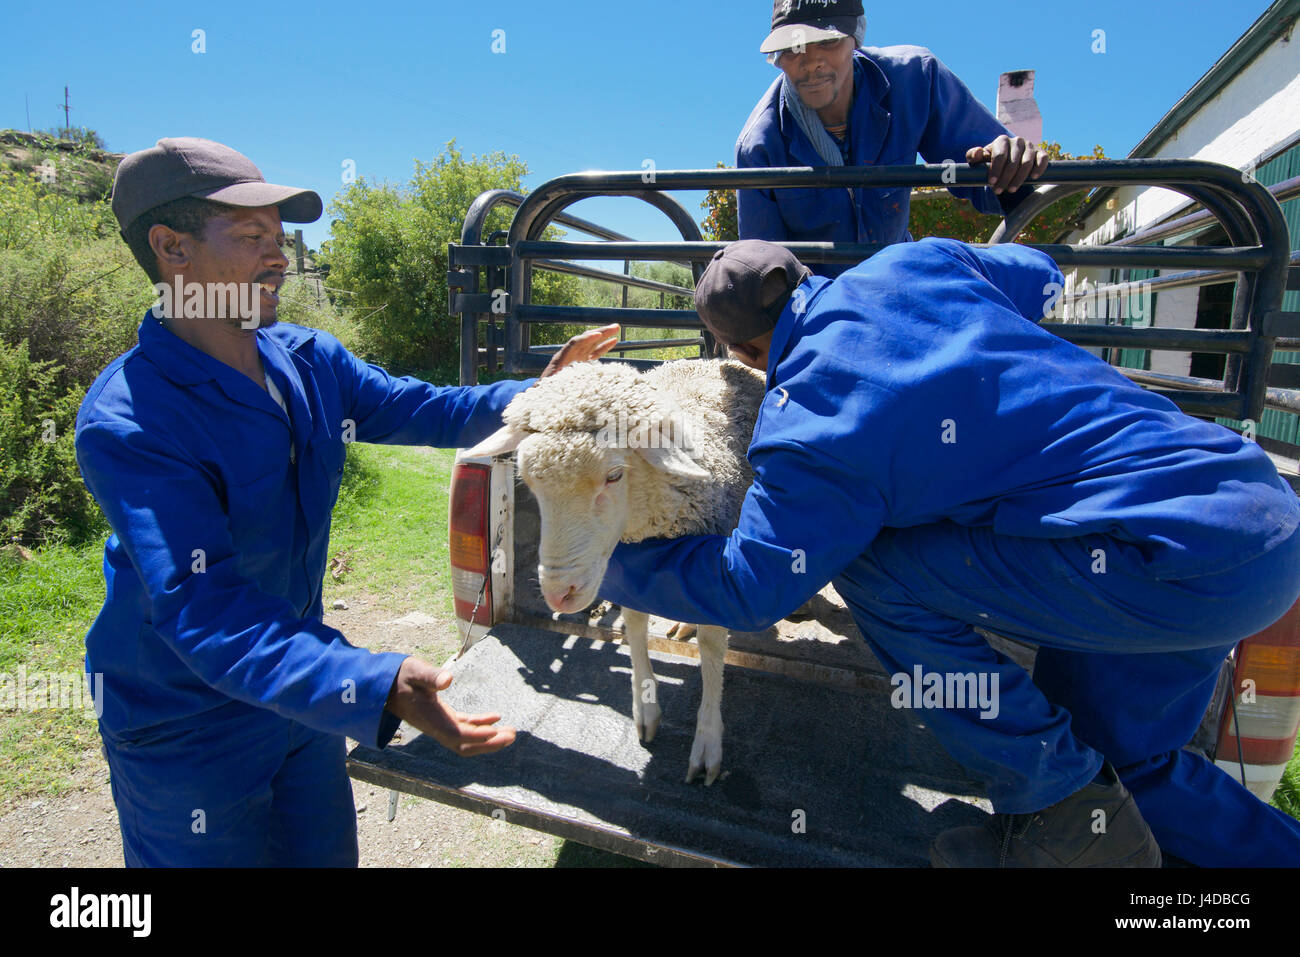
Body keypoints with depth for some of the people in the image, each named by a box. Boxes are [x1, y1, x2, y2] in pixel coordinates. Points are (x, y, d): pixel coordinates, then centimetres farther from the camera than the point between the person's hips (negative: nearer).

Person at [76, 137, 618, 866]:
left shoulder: (308, 359, -5)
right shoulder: (125, 424, -27)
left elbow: (425, 411, 4)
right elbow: (203, 612, -35)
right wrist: (375, 687, -47)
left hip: (303, 688, 6)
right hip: (189, 728, -6)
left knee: (327, 852, 23)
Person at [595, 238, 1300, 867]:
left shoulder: (810, 429, -17)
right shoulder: (913, 264, 4)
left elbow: (747, 589, -8)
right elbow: (1038, 274, 24)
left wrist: (602, 562, 4)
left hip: (1189, 560, -9)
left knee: (875, 572, -7)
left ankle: (1066, 816, 5)